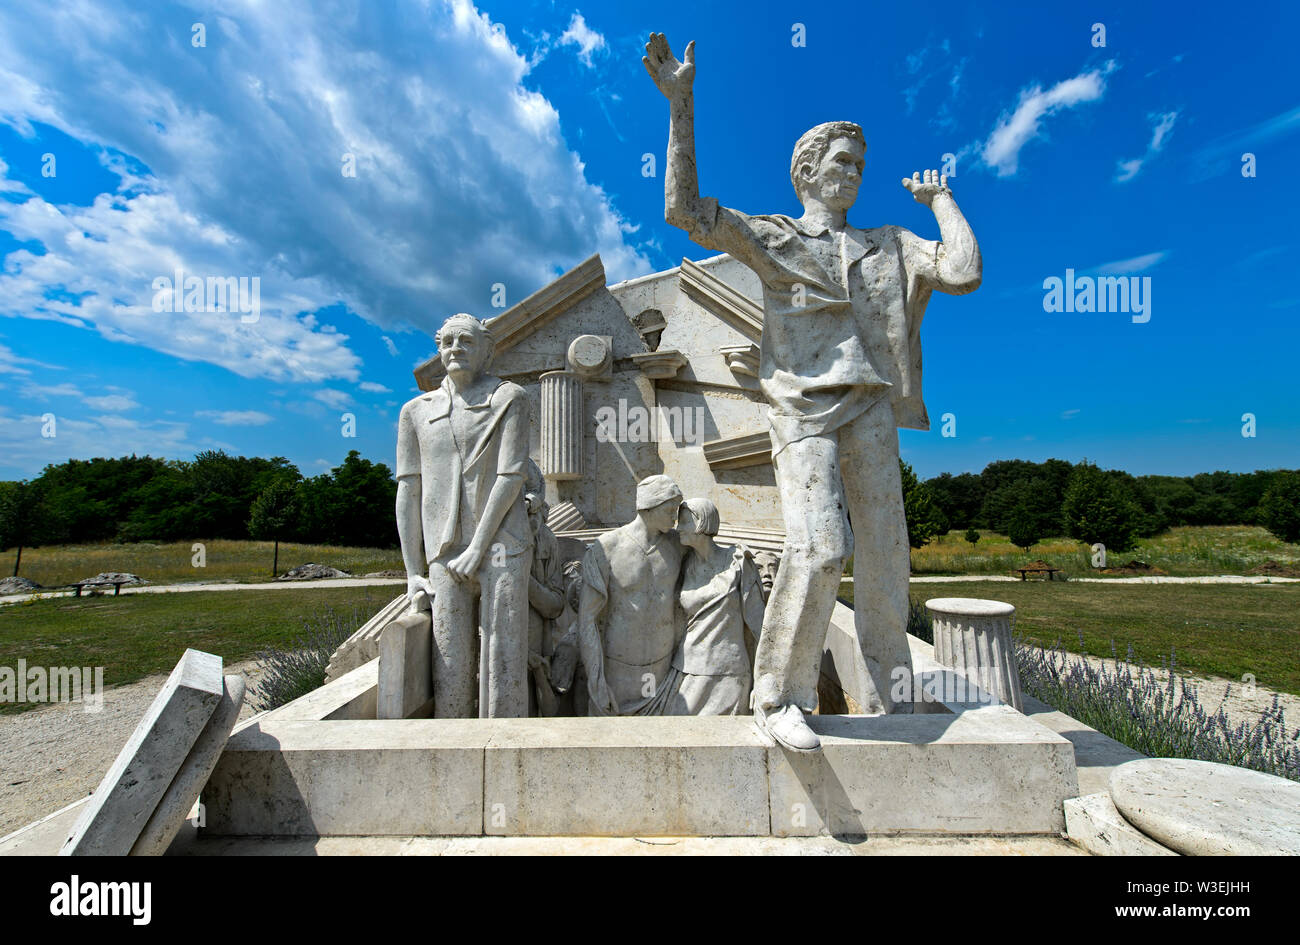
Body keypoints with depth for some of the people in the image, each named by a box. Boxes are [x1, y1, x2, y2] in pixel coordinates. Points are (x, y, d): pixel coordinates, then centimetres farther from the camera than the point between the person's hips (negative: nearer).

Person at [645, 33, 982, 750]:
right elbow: (685, 209, 0)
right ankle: (779, 698, -3)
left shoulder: (890, 246, 22)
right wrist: (680, 102, -1)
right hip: (804, 408, -4)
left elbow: (964, 273, 9)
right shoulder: (771, 238, 12)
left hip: (871, 409, 5)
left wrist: (940, 199, 21)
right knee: (816, 549, -20)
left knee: (884, 554, 3)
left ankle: (891, 701, 19)